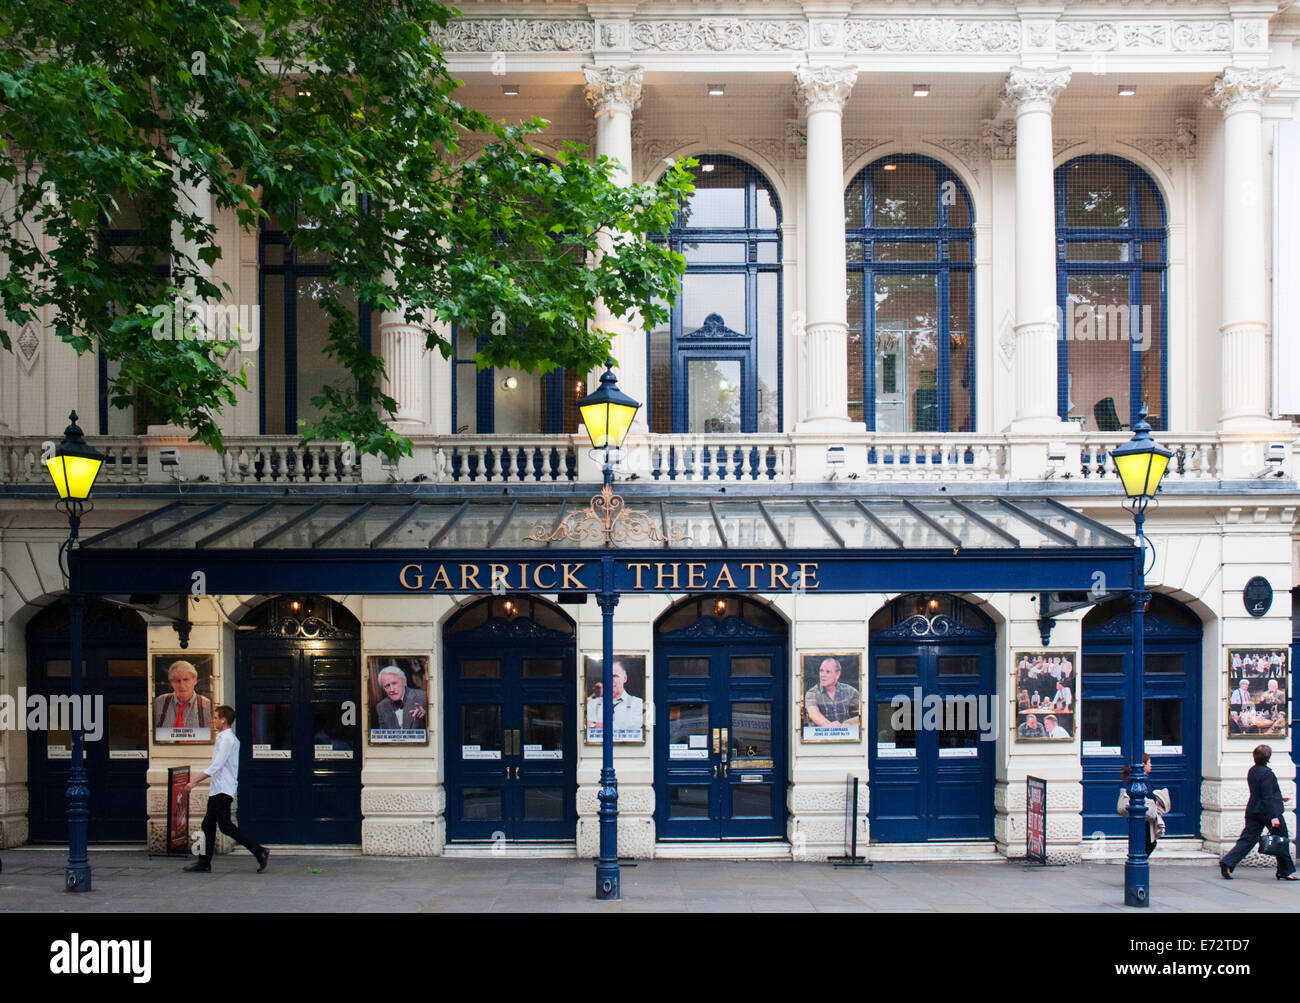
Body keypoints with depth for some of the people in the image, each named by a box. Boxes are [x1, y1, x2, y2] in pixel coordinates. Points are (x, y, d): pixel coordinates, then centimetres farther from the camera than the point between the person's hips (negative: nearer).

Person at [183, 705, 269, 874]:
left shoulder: (226, 738, -14)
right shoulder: (226, 737, 18)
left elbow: (216, 765, -22)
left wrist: (195, 782, -21)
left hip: (223, 790, -10)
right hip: (218, 790, 10)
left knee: (225, 825, -11)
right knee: (208, 825, 11)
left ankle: (259, 852, -12)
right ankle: (204, 863, 14)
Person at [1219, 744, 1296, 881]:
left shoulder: (1252, 771, 11)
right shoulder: (1266, 773, -16)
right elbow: (1267, 797, -21)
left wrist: (1278, 798, 37)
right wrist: (1273, 817, -22)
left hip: (1253, 811, 8)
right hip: (1266, 811, -8)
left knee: (1247, 839, 5)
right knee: (1282, 840, 9)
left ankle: (1227, 862, -10)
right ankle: (1285, 872, 17)